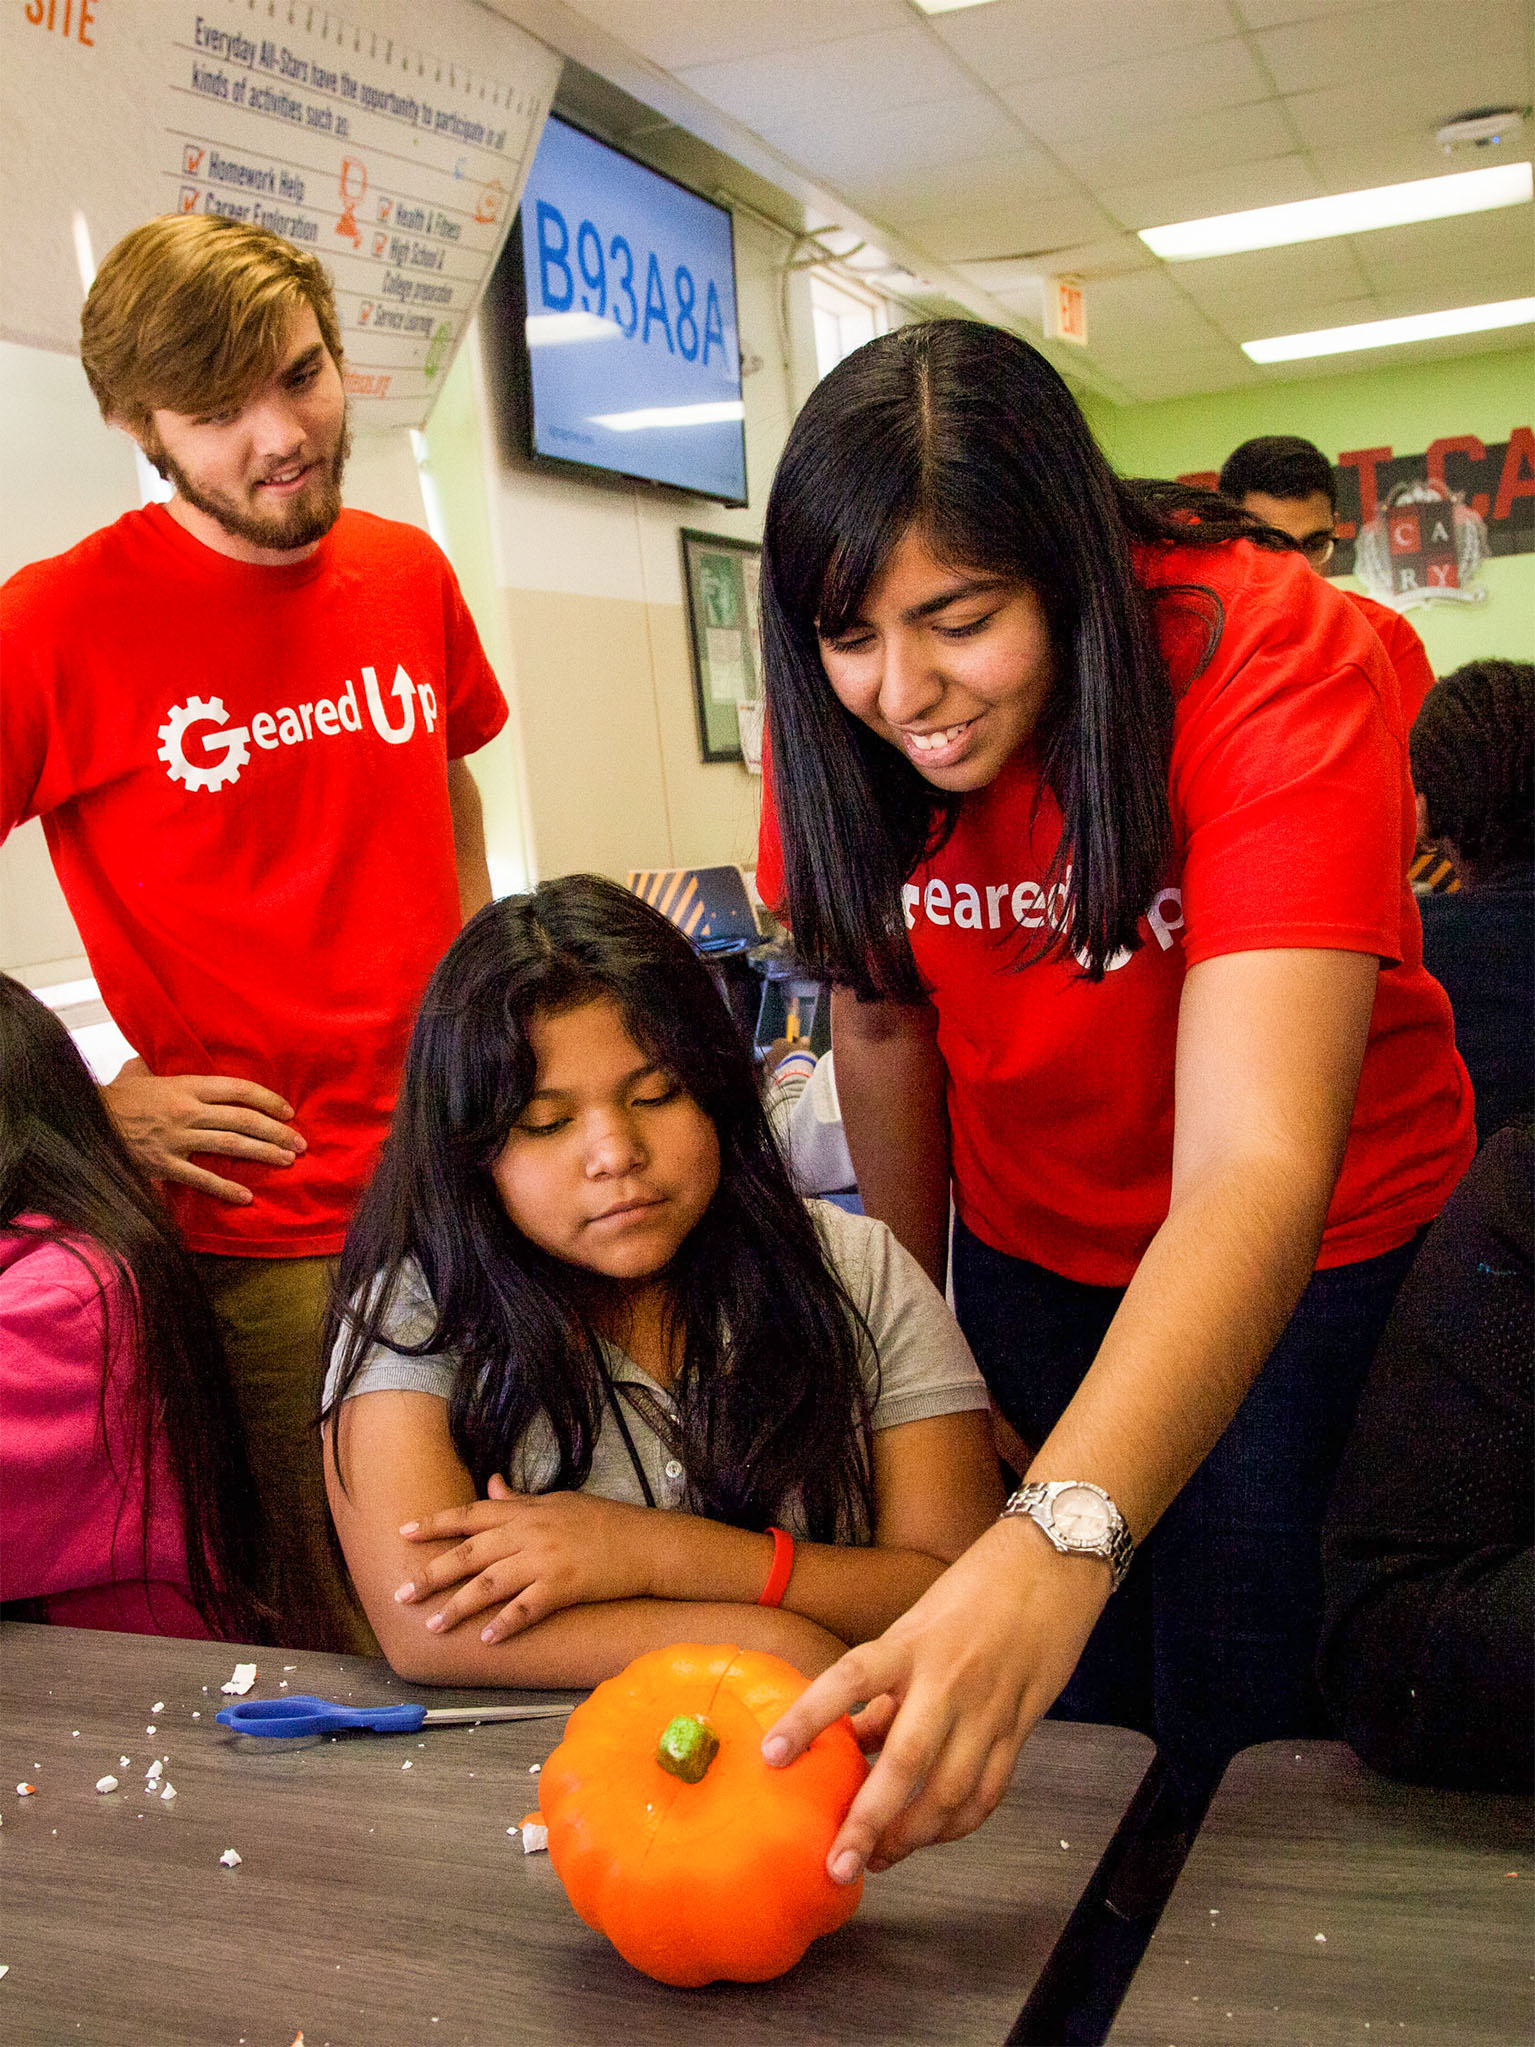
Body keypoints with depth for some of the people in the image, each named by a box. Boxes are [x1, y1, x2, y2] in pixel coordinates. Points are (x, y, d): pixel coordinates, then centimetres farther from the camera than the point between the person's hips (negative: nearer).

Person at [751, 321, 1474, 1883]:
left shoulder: (1271, 659, -31)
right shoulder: (838, 720, -16)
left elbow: (1257, 1162, -43)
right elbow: (884, 1017, -3)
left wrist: (1058, 1537, -56)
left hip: (1315, 1250, -3)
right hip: (1032, 1249, 4)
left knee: (1249, 1729, -1)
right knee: (1069, 1737, 9)